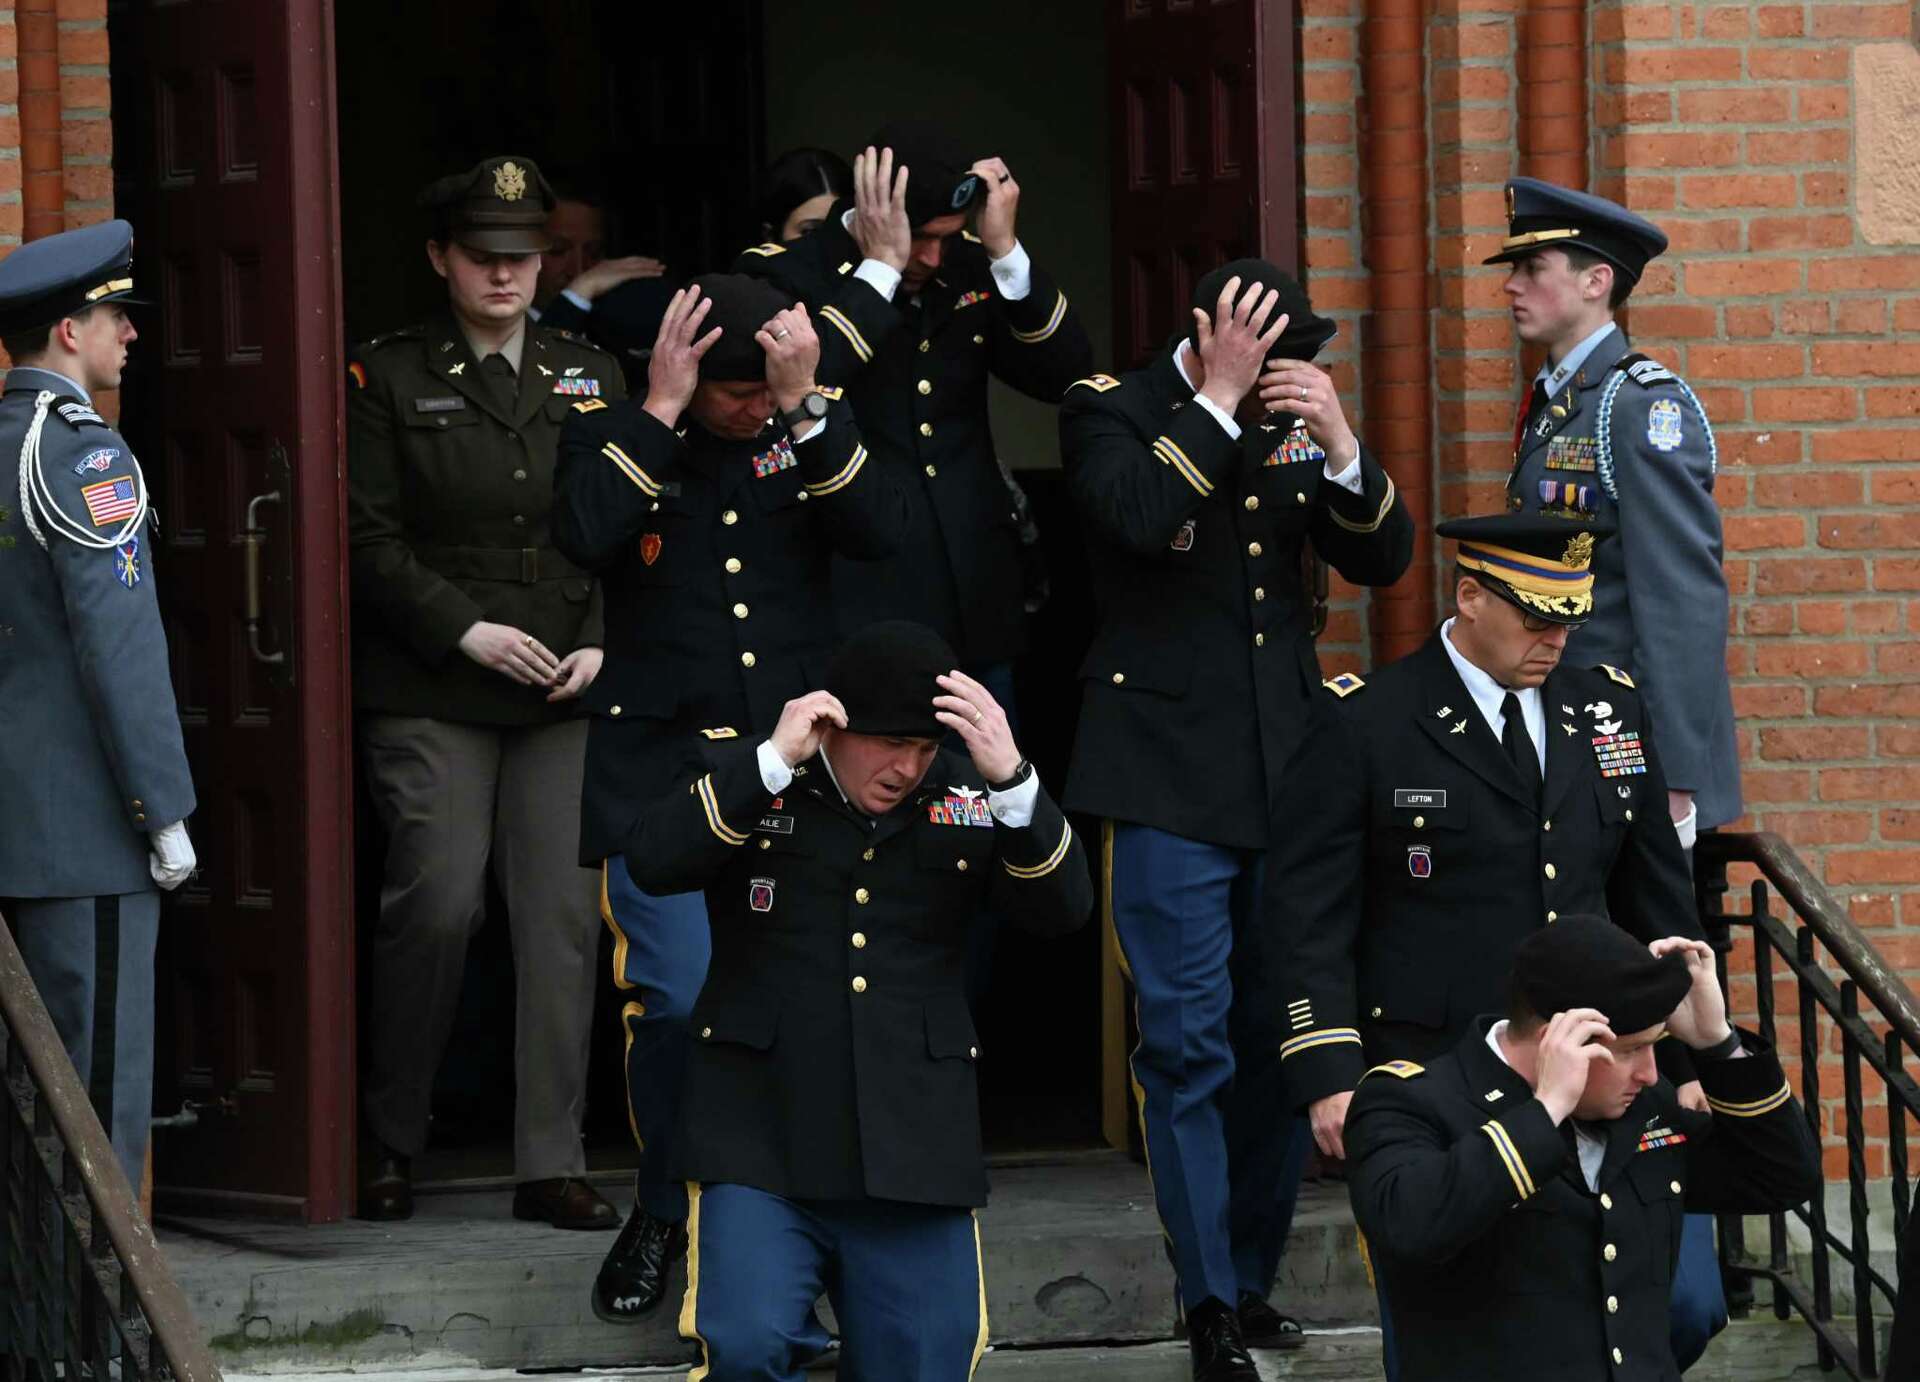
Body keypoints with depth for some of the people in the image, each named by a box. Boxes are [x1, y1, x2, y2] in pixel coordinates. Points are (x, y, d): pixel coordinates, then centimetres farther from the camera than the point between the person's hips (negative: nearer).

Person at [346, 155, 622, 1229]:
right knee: (437, 906, -8)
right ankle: (392, 1145, 9)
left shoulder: (592, 377, 14)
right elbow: (370, 540, -3)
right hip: (432, 695, -3)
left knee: (566, 918, -2)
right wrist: (466, 631, -12)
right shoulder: (389, 379, 3)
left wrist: (602, 644, -3)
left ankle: (554, 1162, 3)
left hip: (568, 696, 3)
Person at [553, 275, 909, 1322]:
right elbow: (585, 532, -20)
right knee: (676, 999, -12)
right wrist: (660, 407, -17)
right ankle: (662, 1215, 12)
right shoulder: (615, 434, 0)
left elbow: (882, 531, -11)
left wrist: (806, 408, -18)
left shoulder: (813, 427, 5)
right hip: (660, 771, -2)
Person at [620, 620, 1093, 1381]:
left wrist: (1011, 778, -20)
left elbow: (1063, 909, -6)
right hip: (760, 1143, -2)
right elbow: (652, 861, -15)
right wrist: (774, 761, -21)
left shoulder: (969, 800, 5)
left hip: (914, 1153, 2)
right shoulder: (742, 774, 1)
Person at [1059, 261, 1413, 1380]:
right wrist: (1219, 400, -17)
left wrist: (1339, 445, -11)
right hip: (1172, 782, -5)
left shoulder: (1292, 430, 9)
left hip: (1288, 774, 5)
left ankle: (1255, 1280, 20)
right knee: (1189, 1046, -5)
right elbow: (1140, 513, -23)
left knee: (1283, 1037, 8)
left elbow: (1384, 556, 4)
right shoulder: (1114, 413, -3)